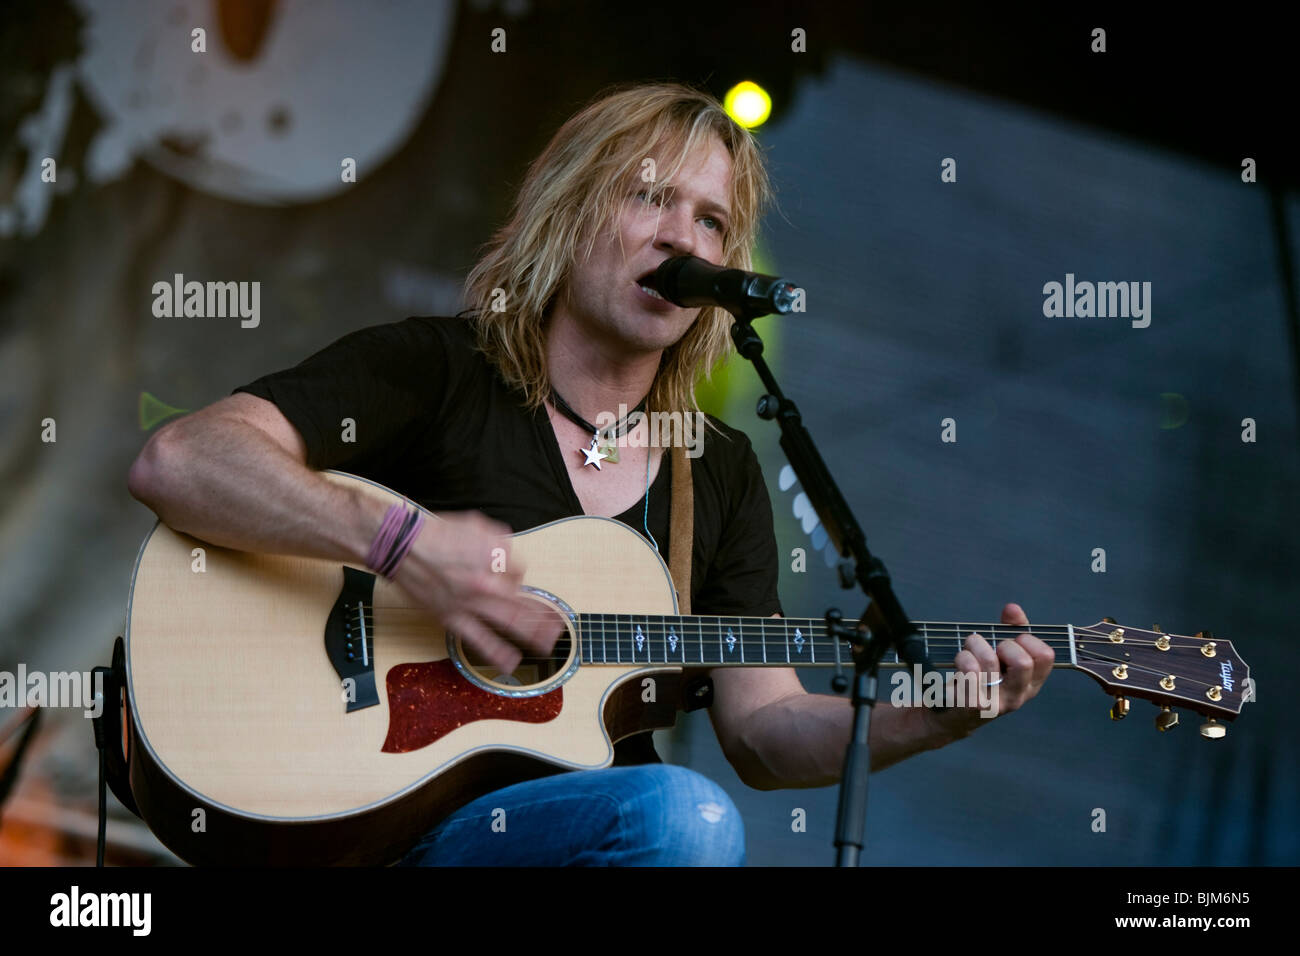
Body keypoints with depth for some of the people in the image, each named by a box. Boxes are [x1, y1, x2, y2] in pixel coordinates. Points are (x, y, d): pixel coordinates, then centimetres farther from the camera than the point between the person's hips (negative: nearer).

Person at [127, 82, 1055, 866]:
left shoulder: (721, 470, 15)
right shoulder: (432, 370, -1)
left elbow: (763, 729, 10)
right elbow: (177, 464, -14)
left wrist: (921, 721, -8)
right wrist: (402, 542, -25)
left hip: (610, 820, 6)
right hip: (390, 821, -5)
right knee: (685, 815, -32)